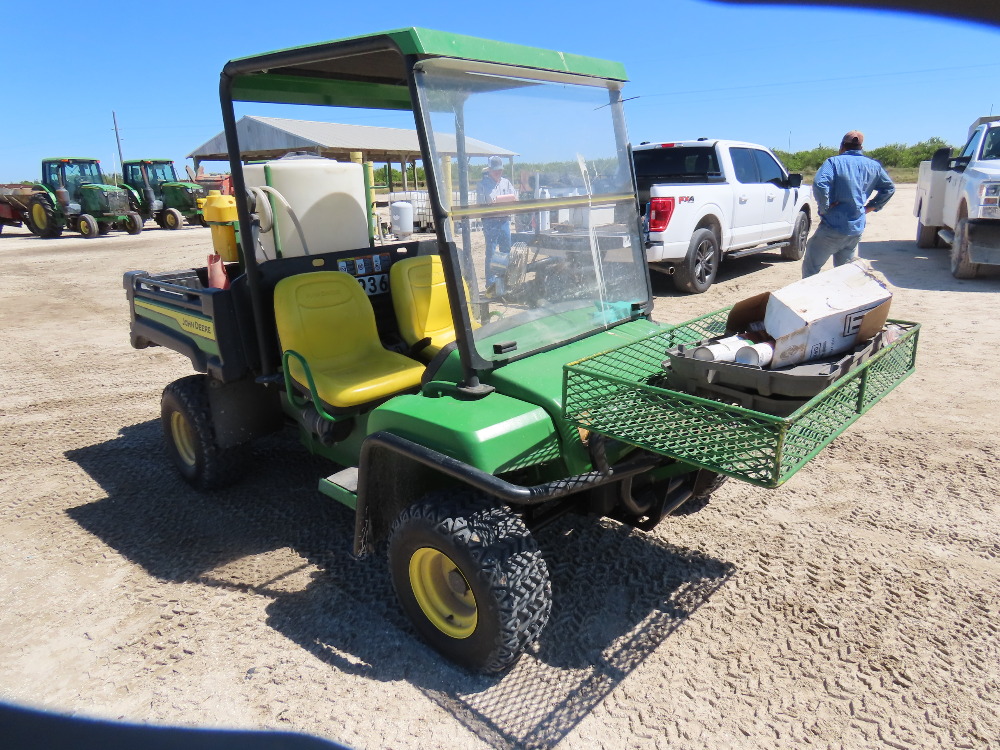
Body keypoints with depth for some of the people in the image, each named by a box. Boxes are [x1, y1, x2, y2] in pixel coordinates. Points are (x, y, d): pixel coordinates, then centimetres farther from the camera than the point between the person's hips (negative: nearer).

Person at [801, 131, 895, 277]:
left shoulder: (834, 162, -7)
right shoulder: (873, 166, 12)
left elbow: (819, 184, -24)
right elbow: (889, 188, 23)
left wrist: (825, 207, -13)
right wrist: (871, 207, 21)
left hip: (832, 228, -6)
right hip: (857, 229, 6)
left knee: (810, 267, 5)